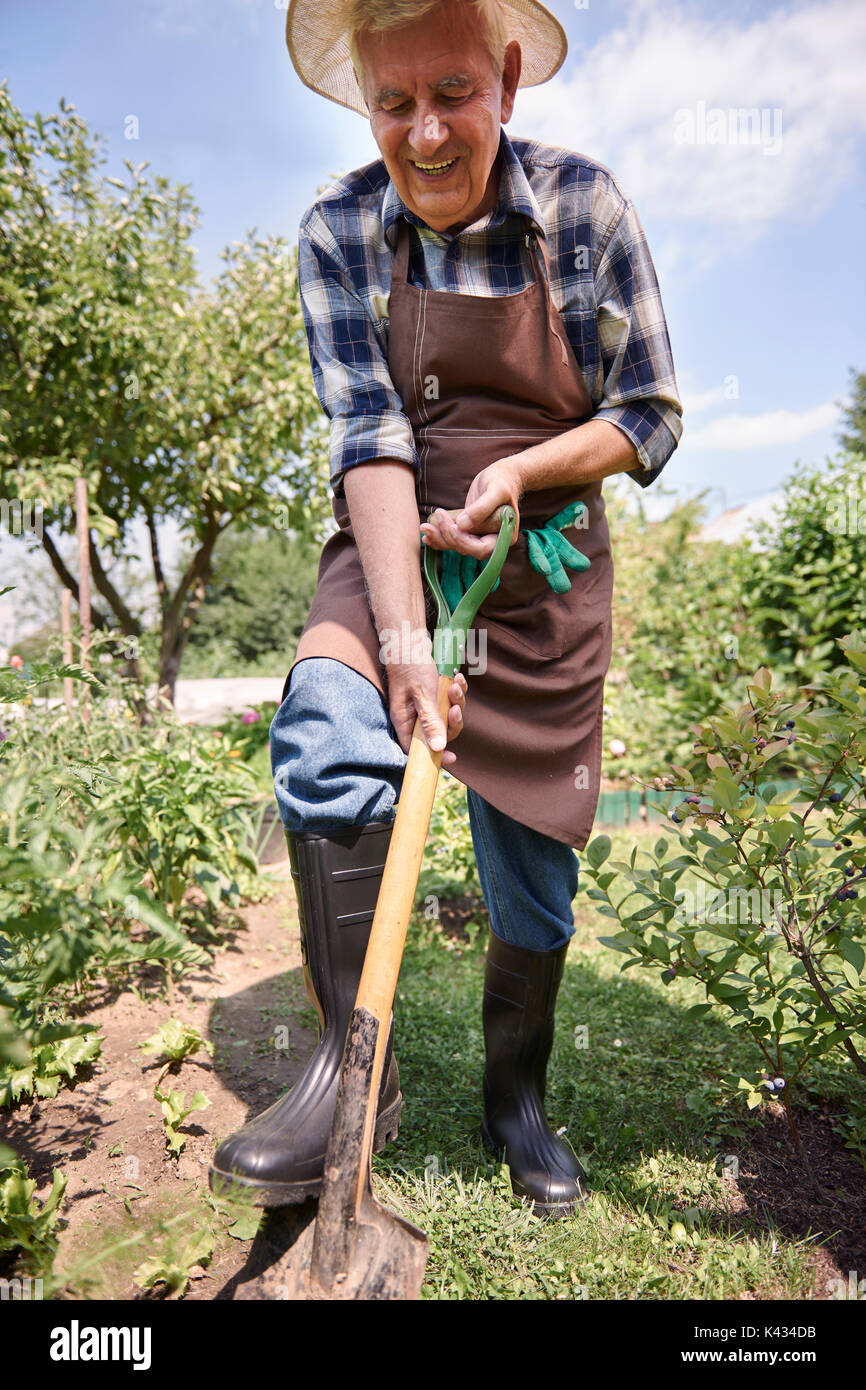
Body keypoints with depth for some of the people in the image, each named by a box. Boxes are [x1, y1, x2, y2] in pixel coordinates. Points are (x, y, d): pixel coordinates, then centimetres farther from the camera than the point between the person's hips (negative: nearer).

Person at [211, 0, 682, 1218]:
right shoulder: (339, 233, -4)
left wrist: (517, 474, -19)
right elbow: (367, 438, -15)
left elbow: (650, 420, -2)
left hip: (544, 567, 0)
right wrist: (404, 639, -27)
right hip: (393, 546, 1)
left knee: (533, 863, 2)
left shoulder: (585, 207, -5)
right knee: (324, 724, -31)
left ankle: (516, 1098, 27)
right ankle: (355, 1061, -16)